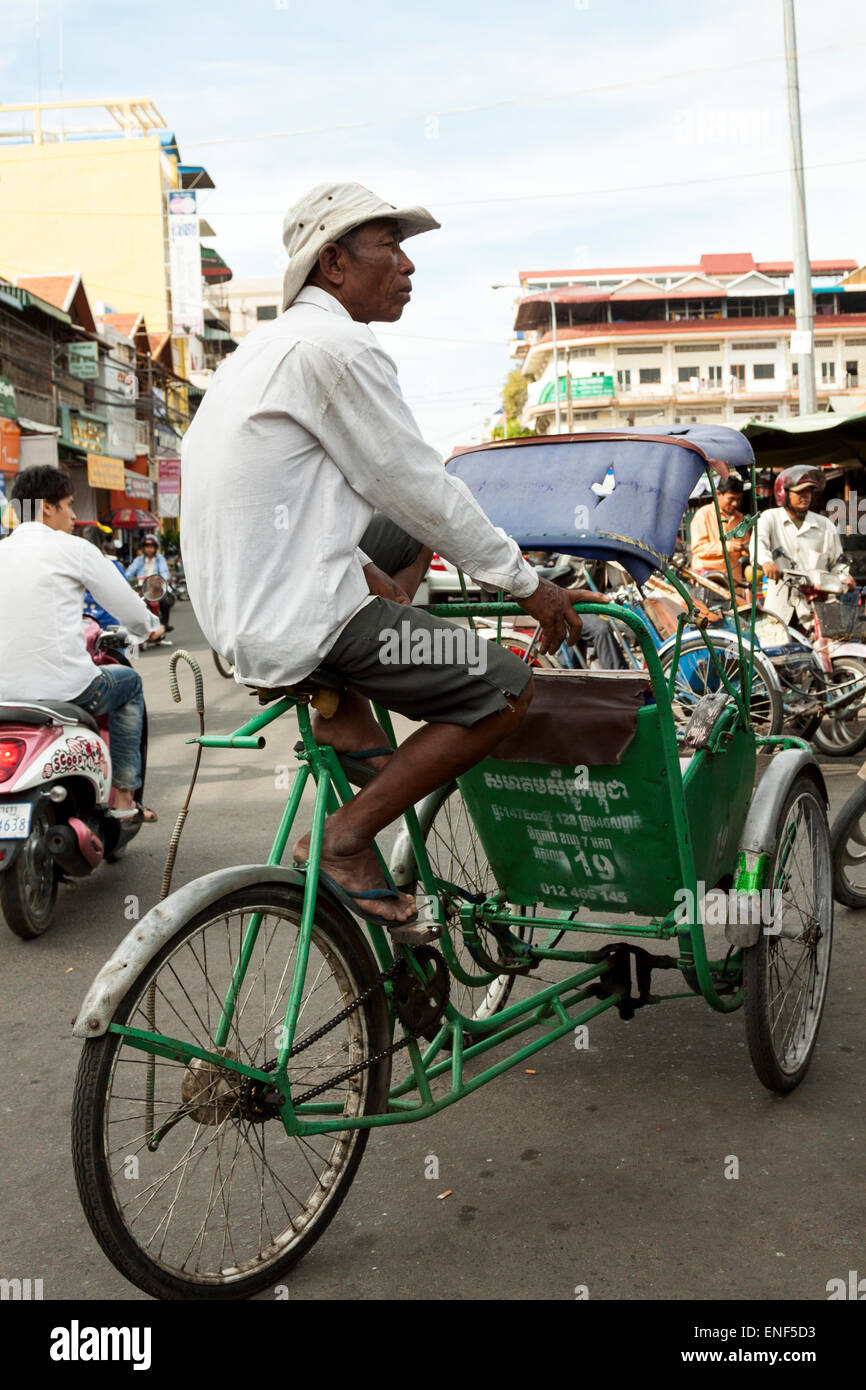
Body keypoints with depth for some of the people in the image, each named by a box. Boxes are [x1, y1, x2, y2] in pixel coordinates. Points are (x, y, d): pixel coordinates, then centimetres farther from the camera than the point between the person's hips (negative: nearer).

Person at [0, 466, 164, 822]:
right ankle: (121, 795, 21)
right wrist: (150, 627, 22)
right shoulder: (72, 548, -5)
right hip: (65, 689, -6)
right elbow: (128, 607, -2)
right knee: (129, 682, 24)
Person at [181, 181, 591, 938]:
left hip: (239, 607, 10)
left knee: (406, 541, 29)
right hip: (297, 625, -10)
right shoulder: (334, 347, -13)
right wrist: (528, 583, -1)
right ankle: (346, 839, -6)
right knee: (508, 689, -7)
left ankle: (348, 717, 16)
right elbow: (420, 487, -11)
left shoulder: (270, 343, 19)